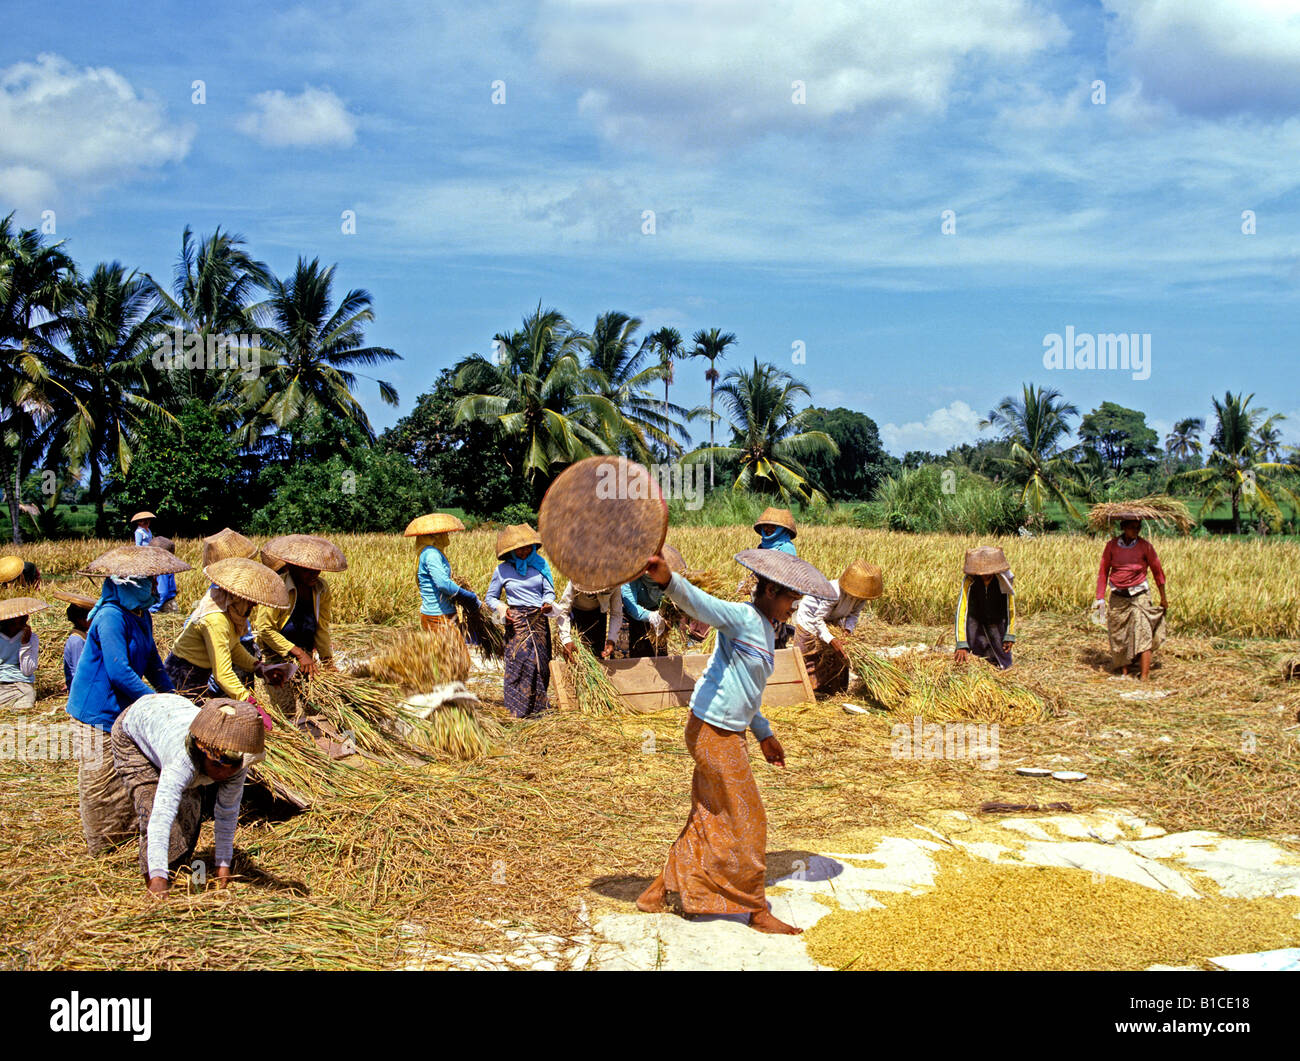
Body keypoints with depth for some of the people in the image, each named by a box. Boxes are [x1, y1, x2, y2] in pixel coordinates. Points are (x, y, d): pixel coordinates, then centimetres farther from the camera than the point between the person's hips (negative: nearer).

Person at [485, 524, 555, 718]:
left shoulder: (541, 564, 7)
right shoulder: (503, 570, 2)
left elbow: (549, 591, 9)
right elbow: (491, 597, 10)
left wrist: (548, 603, -13)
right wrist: (501, 609, -10)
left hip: (539, 620, 3)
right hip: (516, 622, -3)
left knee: (541, 663, 5)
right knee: (519, 662, -8)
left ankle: (538, 706, 17)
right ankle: (519, 710, -1)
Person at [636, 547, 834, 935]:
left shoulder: (765, 629, 13)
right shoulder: (742, 618, -16)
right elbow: (700, 603, -36)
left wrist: (763, 732, 28)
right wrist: (668, 580, -55)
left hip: (728, 734, 10)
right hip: (712, 733, -10)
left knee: (708, 820, 17)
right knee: (747, 822, 1)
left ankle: (657, 891, 27)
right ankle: (757, 911, 16)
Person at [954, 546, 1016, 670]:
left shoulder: (1003, 580, -24)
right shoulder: (969, 581, -31)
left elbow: (1010, 608, -9)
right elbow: (961, 610, -33)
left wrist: (1010, 635, -4)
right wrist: (961, 644, -38)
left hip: (996, 622, 1)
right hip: (974, 620, -1)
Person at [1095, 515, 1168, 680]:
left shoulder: (1145, 546, -3)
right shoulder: (1112, 545, 0)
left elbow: (1157, 571, 8)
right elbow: (1103, 572, 7)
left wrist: (1163, 597, 14)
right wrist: (1100, 598, 3)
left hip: (1139, 595, -2)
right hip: (1117, 597, 2)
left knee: (1143, 635, -12)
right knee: (1119, 637, 8)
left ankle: (1144, 678, -14)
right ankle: (1124, 673, 22)